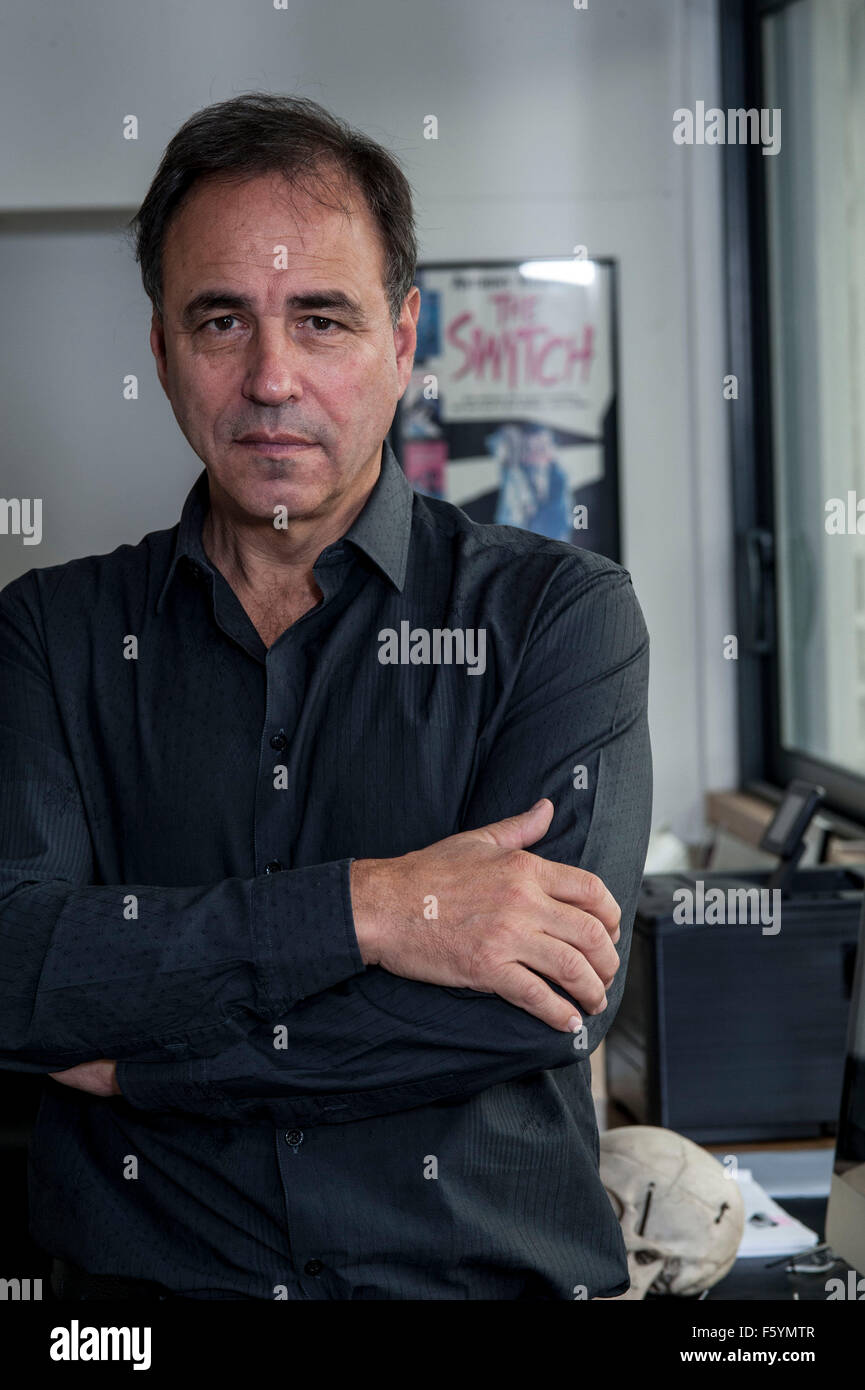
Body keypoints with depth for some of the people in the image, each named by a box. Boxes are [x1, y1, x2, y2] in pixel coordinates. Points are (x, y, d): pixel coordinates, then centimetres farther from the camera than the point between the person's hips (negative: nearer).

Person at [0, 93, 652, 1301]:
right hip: (140, 1272, 1)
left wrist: (136, 1052, -8)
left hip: (489, 1270, 0)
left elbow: (551, 999, -9)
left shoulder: (561, 612, 4)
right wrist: (365, 907, -15)